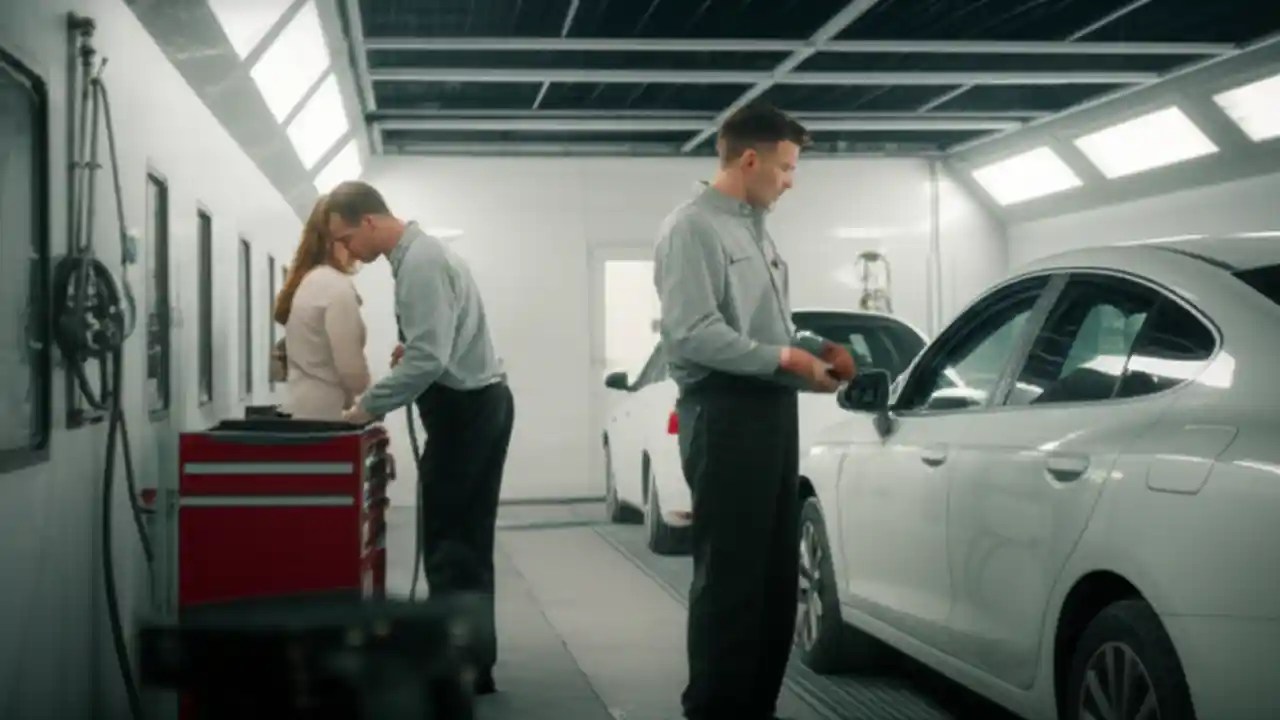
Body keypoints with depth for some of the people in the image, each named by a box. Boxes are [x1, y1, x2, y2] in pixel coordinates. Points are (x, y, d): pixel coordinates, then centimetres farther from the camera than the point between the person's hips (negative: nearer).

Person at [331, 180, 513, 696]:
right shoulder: (420, 252, 13)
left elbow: (428, 358, -25)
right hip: (476, 404, 10)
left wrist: (368, 407, -19)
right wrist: (406, 351, 7)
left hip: (464, 409, -10)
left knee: (448, 543, -6)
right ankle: (472, 662, 17)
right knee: (467, 539, 12)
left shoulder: (420, 262, -18)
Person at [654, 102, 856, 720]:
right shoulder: (694, 227, -11)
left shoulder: (755, 229, 19)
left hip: (771, 412, 10)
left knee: (775, 574, 13)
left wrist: (812, 352, 10)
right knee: (729, 577, -6)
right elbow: (693, 332, -21)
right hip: (725, 416, -10)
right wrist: (787, 359, -16)